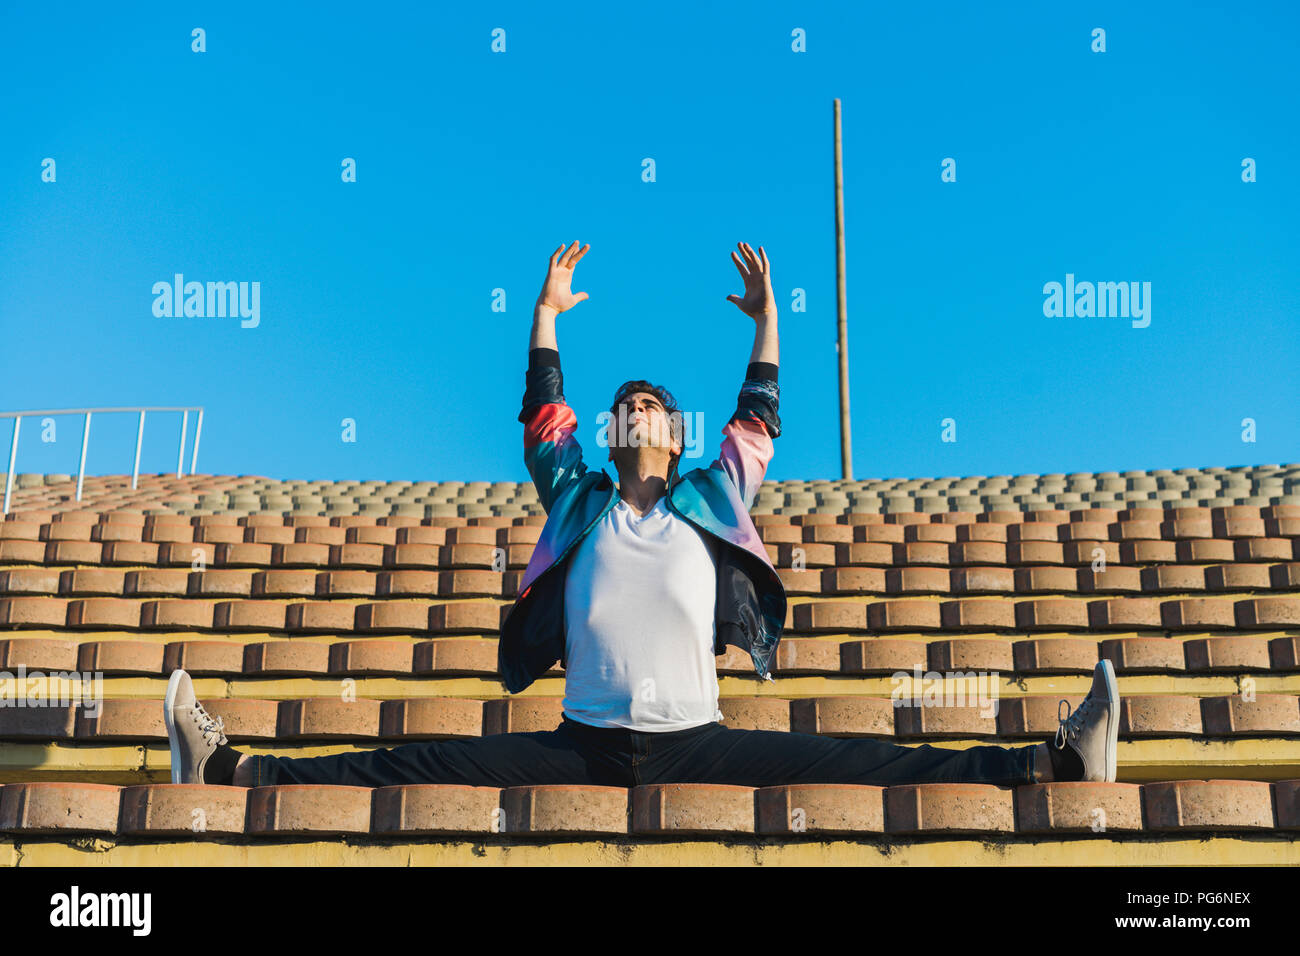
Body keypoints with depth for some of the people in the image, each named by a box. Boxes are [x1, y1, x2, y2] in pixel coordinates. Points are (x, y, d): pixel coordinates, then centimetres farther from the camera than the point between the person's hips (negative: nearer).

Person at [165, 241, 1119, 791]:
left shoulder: (710, 500, 11)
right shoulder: (578, 502, 13)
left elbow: (760, 420, 13)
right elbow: (544, 416, 13)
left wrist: (767, 319, 10)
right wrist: (547, 314, 12)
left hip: (696, 744, -1)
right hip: (582, 746, 1)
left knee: (853, 763, -14)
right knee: (421, 767, -9)